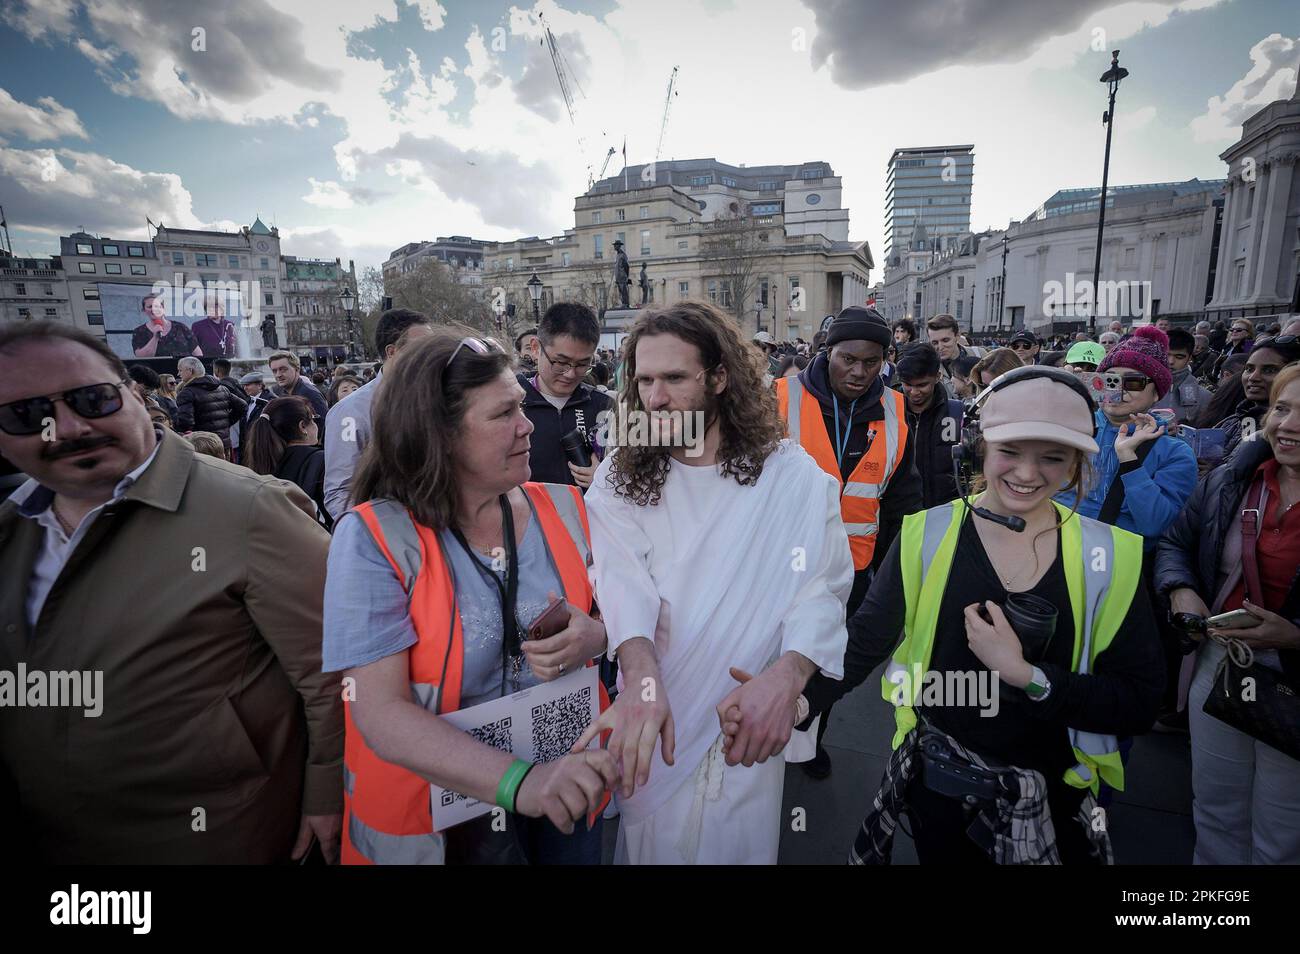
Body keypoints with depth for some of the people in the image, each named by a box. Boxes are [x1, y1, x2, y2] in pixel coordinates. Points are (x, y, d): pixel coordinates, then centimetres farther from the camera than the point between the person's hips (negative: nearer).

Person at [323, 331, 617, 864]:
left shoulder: (564, 510, -7)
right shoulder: (373, 539, -17)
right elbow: (381, 714, -22)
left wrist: (598, 636, -20)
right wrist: (518, 780, -34)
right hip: (438, 810, -3)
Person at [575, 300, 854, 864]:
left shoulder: (792, 475, -9)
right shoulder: (621, 477, -5)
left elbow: (820, 590, -14)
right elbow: (621, 579, -19)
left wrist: (785, 676, -33)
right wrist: (641, 675, -36)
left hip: (751, 723, 0)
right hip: (653, 724, 1)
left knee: (740, 846, 19)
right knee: (649, 843, 19)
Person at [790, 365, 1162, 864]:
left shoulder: (1110, 556, -10)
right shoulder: (927, 535, -12)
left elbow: (1138, 703, -12)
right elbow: (862, 642, -12)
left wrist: (1026, 675, -25)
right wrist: (798, 700, -25)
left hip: (1053, 799, 2)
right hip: (939, 784, -1)